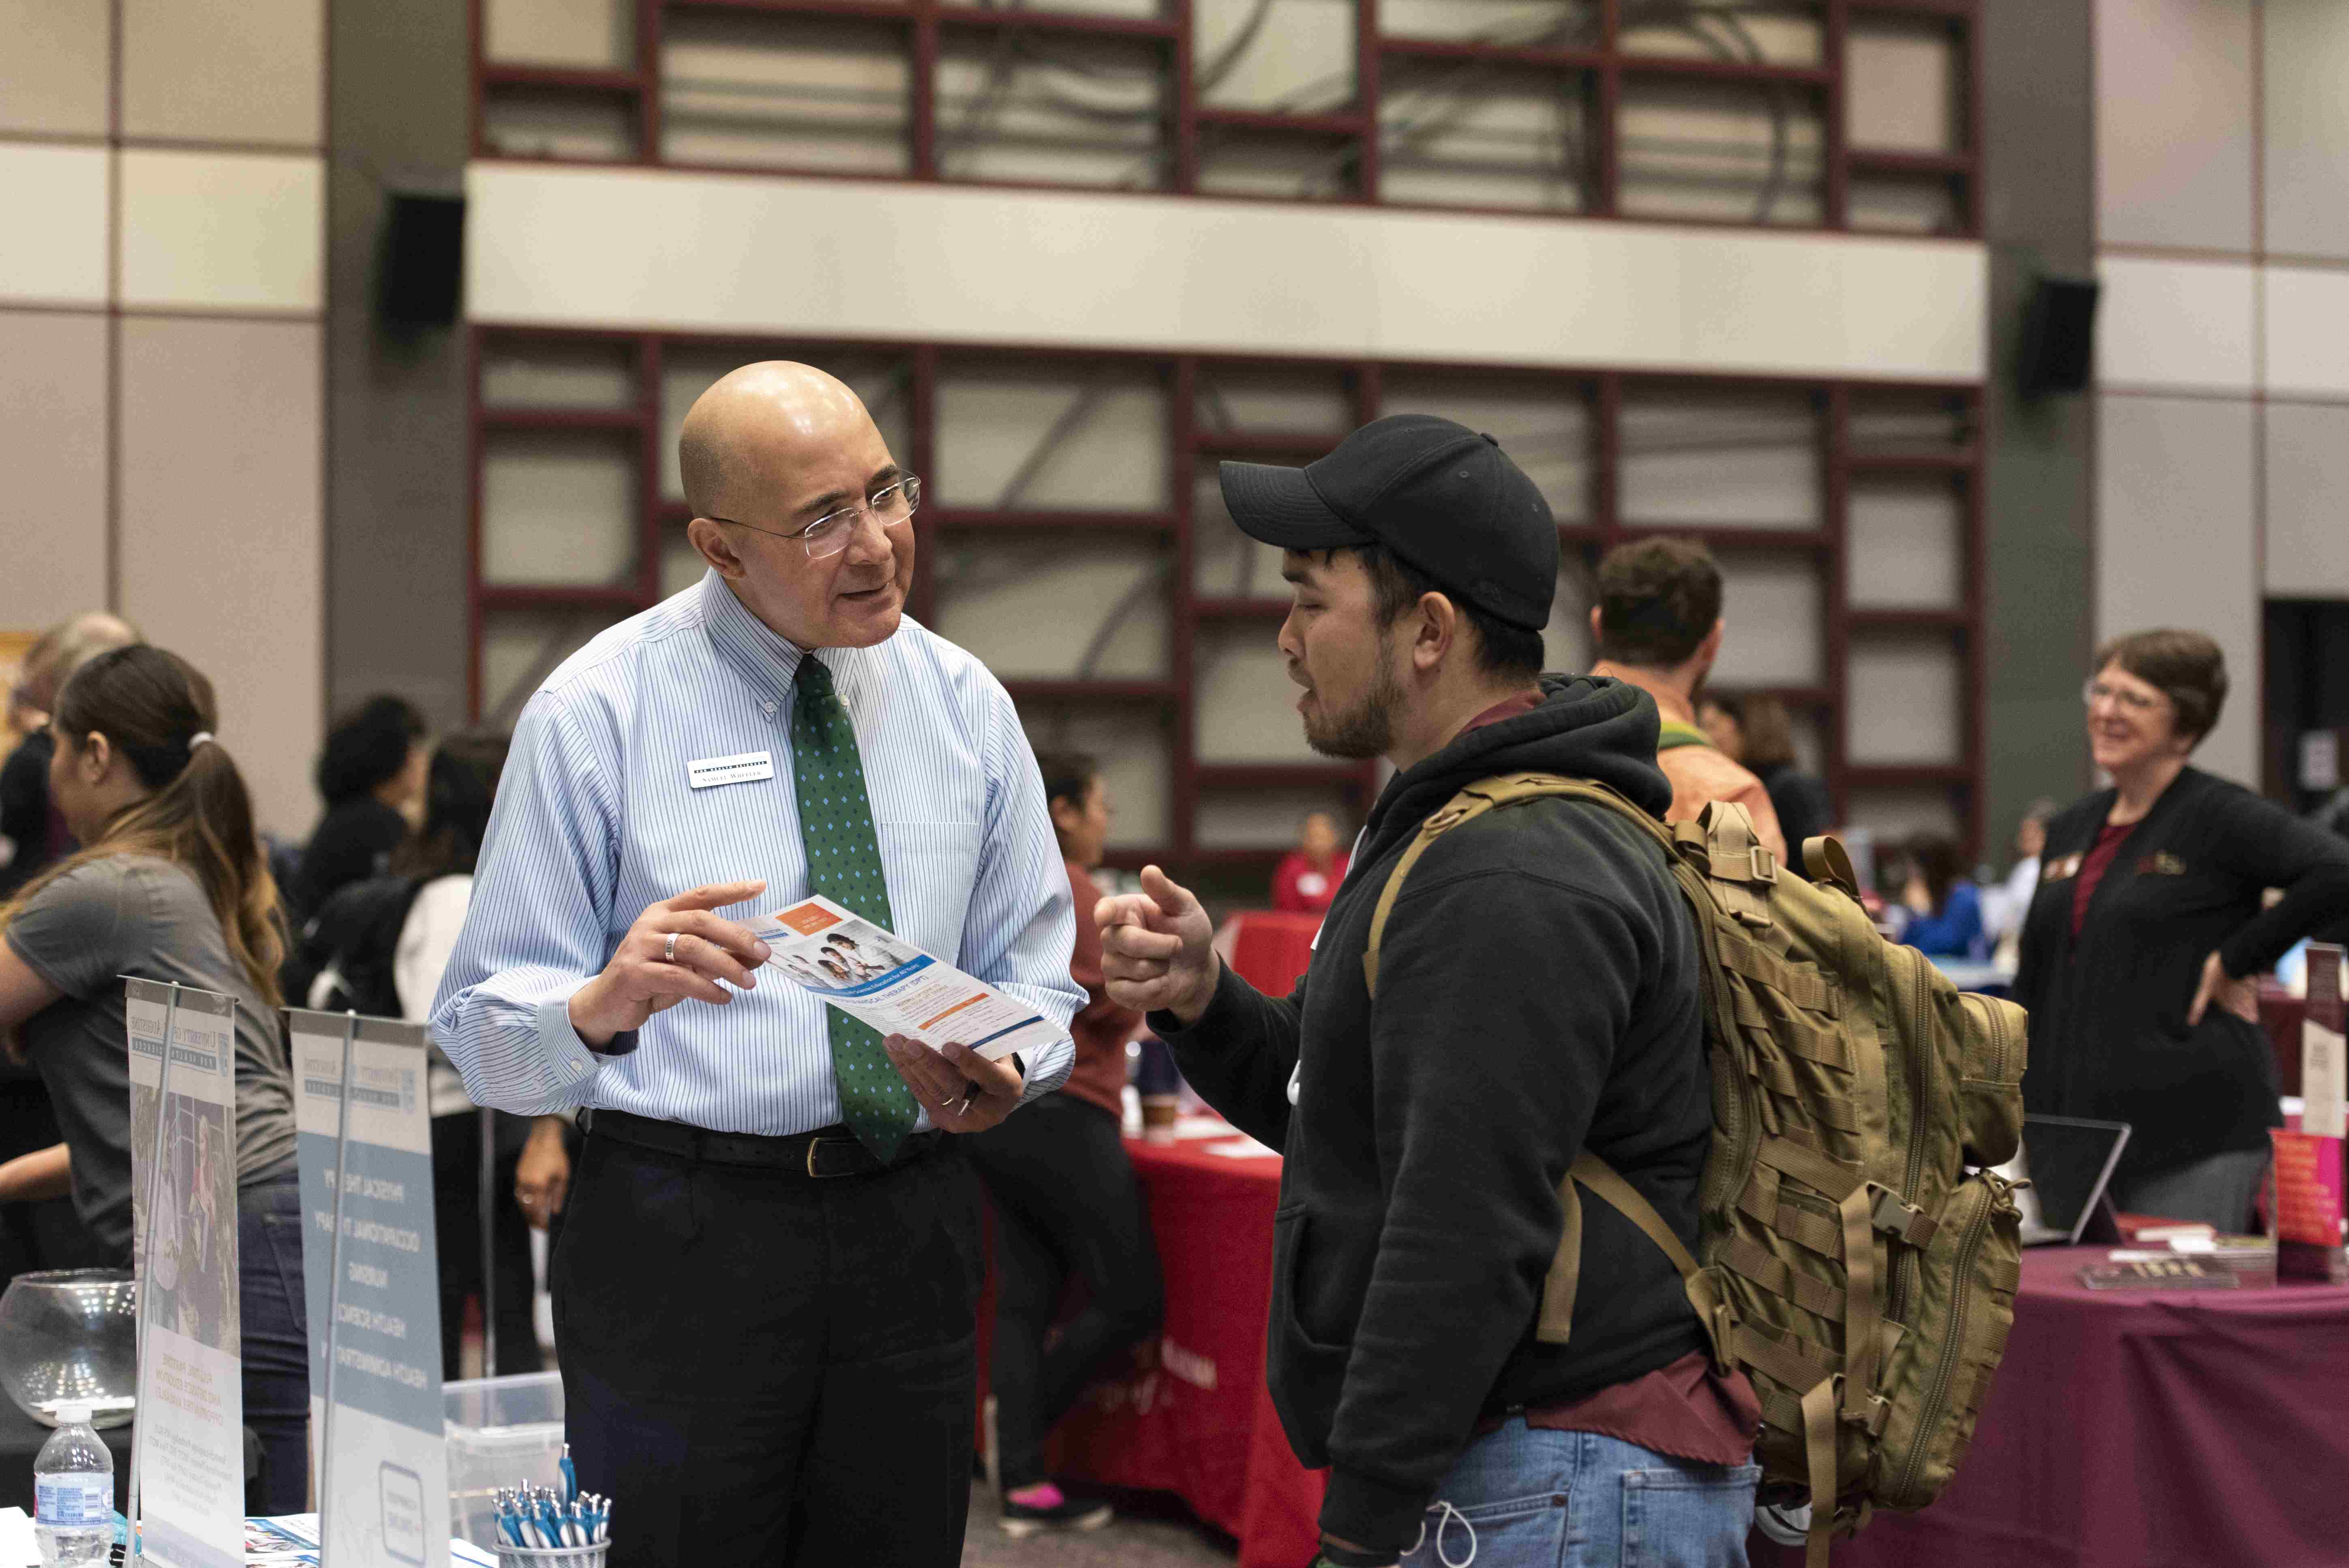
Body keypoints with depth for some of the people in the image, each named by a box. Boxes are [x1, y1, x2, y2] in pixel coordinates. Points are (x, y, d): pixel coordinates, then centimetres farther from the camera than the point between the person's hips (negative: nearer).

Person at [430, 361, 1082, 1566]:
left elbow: (1034, 973, 13)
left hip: (912, 1234, 4)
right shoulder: (596, 712, -4)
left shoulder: (964, 705, 9)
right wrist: (606, 1001, -28)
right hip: (681, 1237, -4)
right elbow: (484, 1031, -6)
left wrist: (1003, 1070, -10)